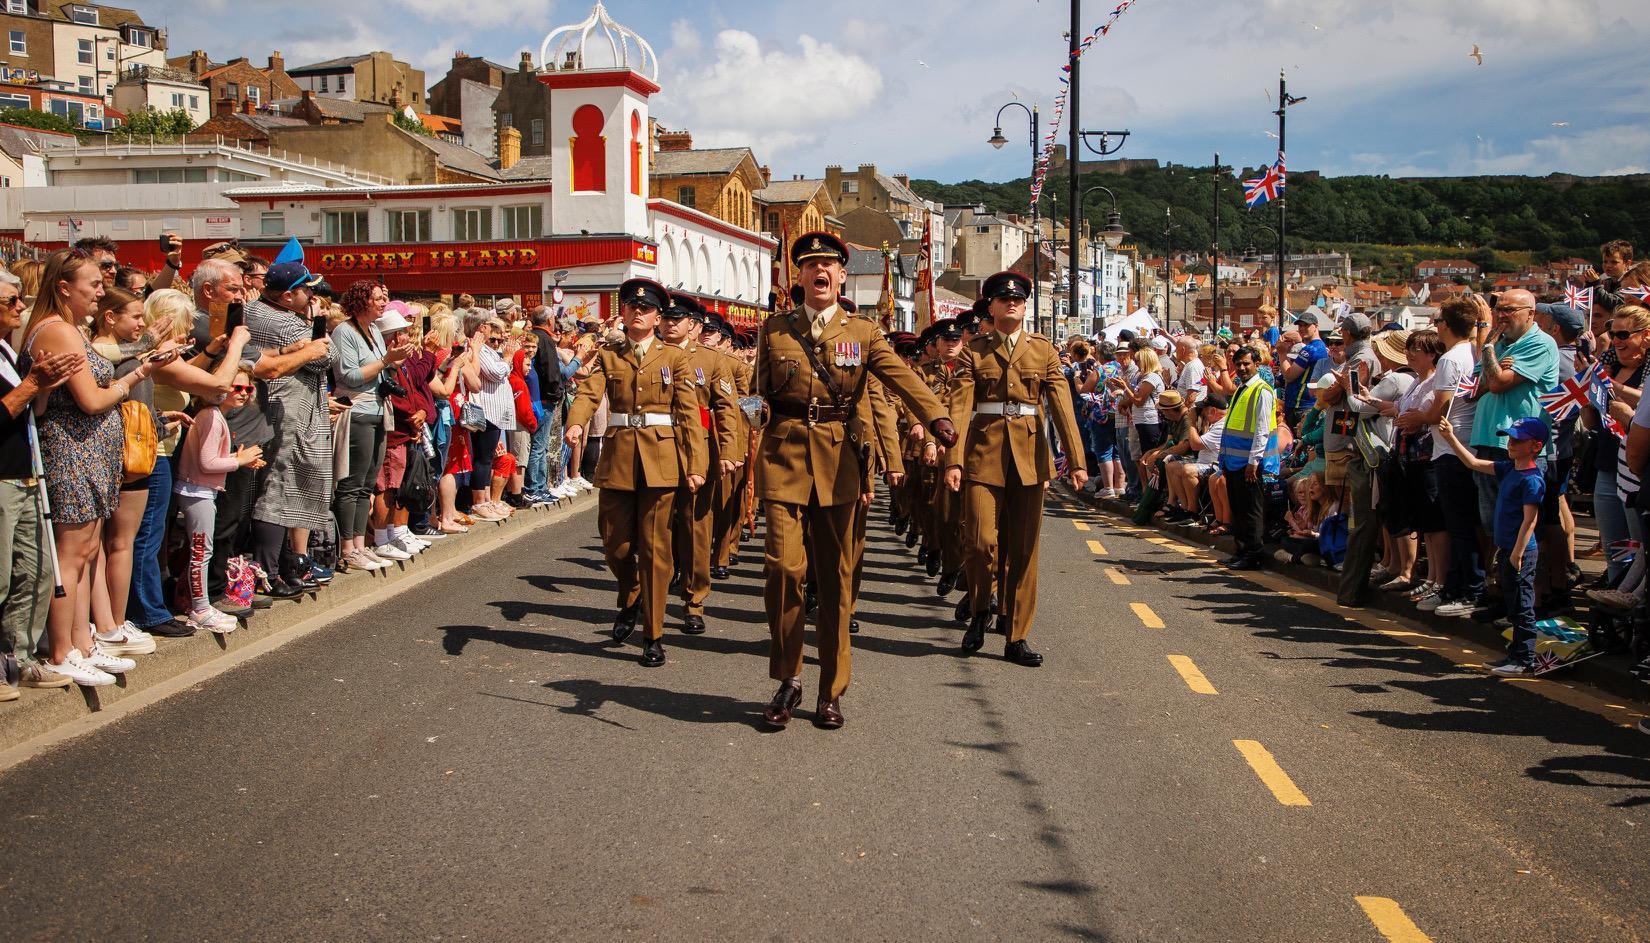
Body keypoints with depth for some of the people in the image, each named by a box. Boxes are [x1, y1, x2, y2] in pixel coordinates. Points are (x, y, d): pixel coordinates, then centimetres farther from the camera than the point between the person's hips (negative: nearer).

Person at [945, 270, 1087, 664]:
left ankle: (1017, 637, 13)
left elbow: (1062, 406, 0)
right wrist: (954, 460, -18)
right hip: (984, 453, -2)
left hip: (1029, 455, 2)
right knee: (981, 542, -11)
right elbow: (959, 408, -6)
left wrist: (1077, 460, -9)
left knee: (1024, 549, 5)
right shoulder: (973, 352, 4)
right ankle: (980, 610, 18)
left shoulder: (1044, 350, 8)